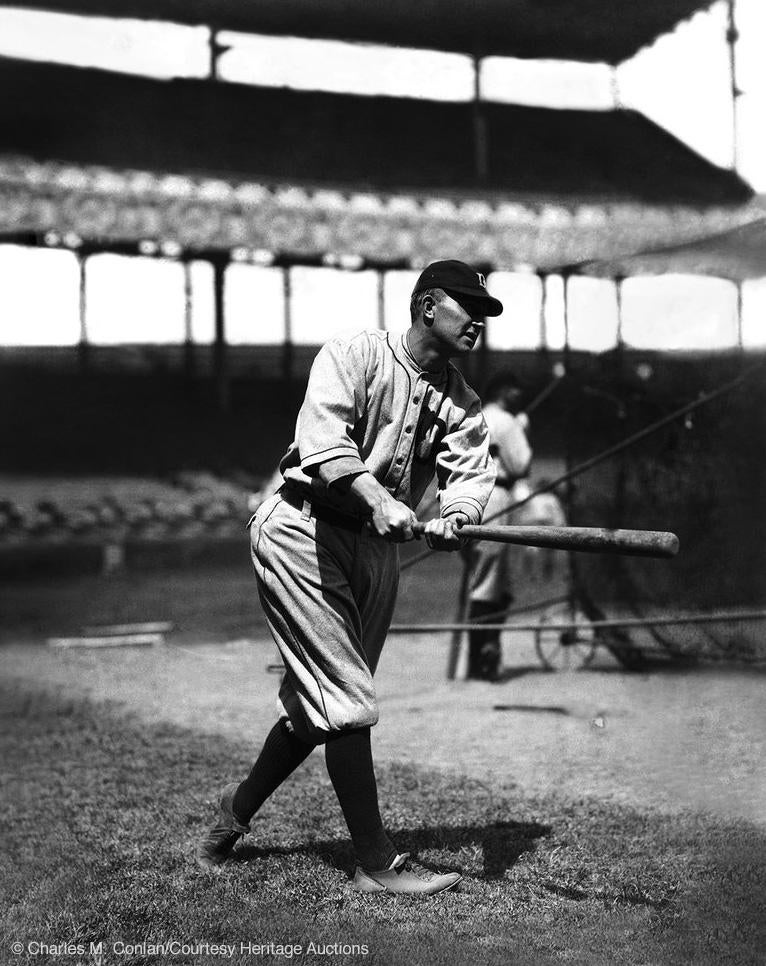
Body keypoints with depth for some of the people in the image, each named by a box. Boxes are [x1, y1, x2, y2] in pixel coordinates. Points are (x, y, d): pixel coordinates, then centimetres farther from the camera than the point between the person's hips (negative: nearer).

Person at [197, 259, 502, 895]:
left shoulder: (461, 402, 10)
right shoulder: (356, 355, -9)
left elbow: (473, 470, -7)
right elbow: (323, 438, -25)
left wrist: (455, 515, -30)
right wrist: (376, 496, -41)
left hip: (378, 550, 7)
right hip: (305, 529, -7)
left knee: (320, 702, 13)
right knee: (348, 699, -10)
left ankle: (241, 807, 37)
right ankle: (377, 863, -3)